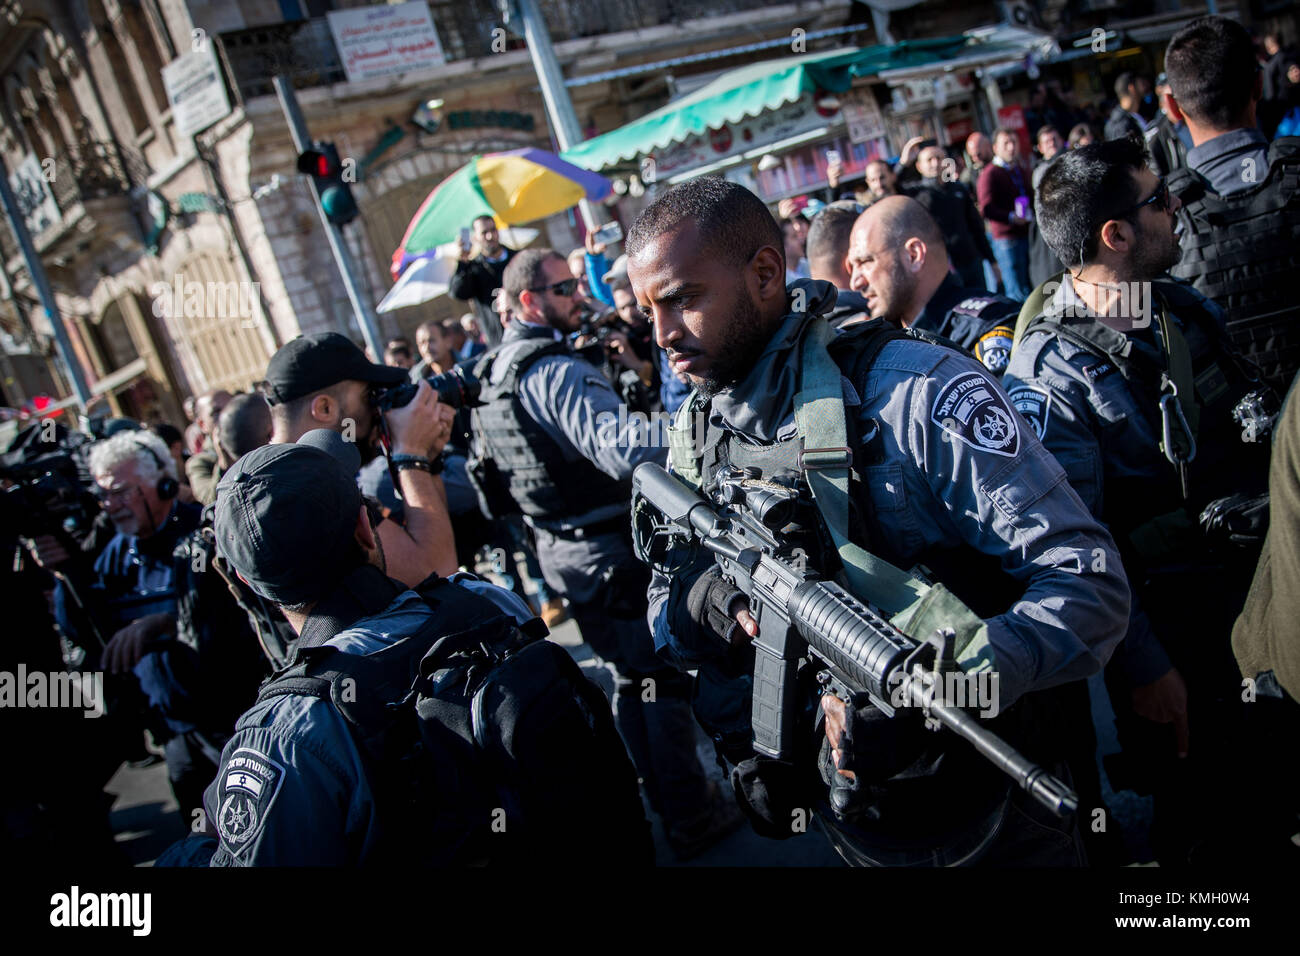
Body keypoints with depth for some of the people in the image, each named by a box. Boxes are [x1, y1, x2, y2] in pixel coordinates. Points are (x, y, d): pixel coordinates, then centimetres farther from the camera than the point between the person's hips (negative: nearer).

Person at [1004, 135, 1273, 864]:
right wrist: (1140, 666, -19)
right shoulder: (1049, 370, -22)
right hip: (1171, 634, -6)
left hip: (1258, 589, 7)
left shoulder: (1190, 310, 2)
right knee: (1188, 812, 14)